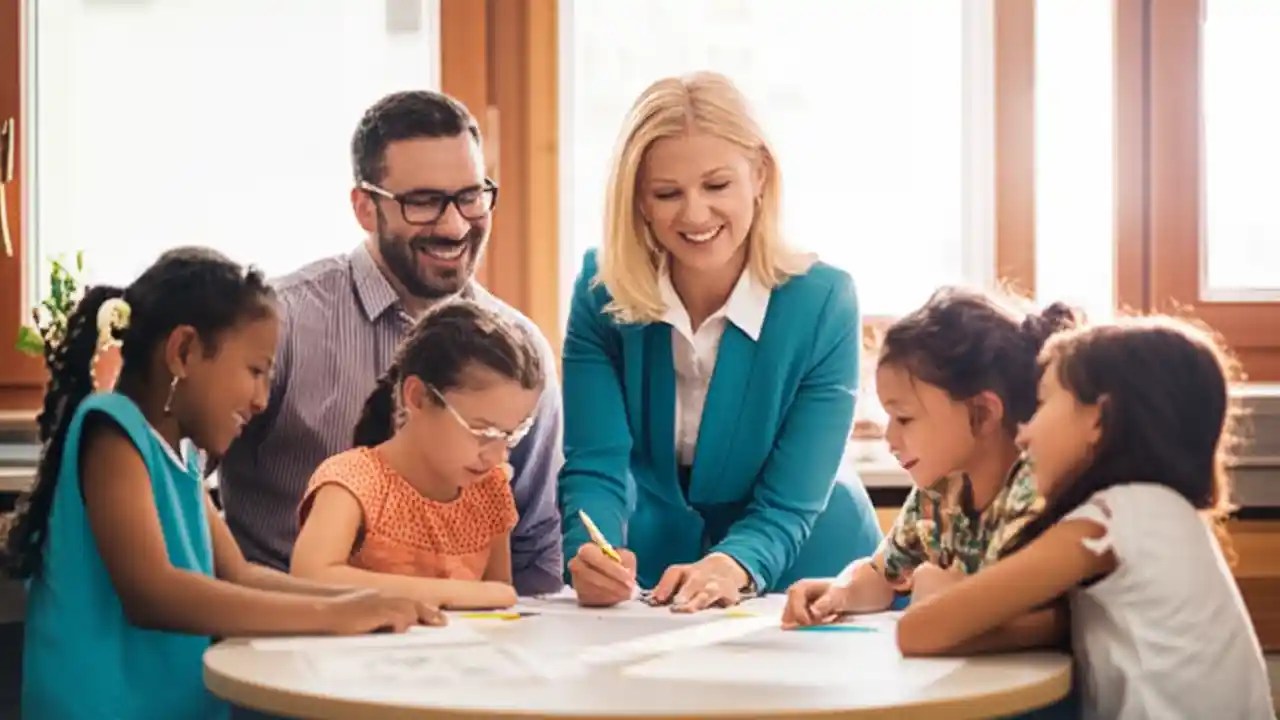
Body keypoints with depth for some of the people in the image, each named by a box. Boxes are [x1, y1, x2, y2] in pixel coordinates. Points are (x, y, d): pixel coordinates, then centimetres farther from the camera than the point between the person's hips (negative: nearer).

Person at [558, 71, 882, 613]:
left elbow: (787, 504, -16)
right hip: (653, 579, 3)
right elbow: (594, 465, -14)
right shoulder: (602, 292, -10)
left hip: (804, 587, -3)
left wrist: (733, 567, -37)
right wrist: (592, 555, -35)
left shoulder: (823, 303, -15)